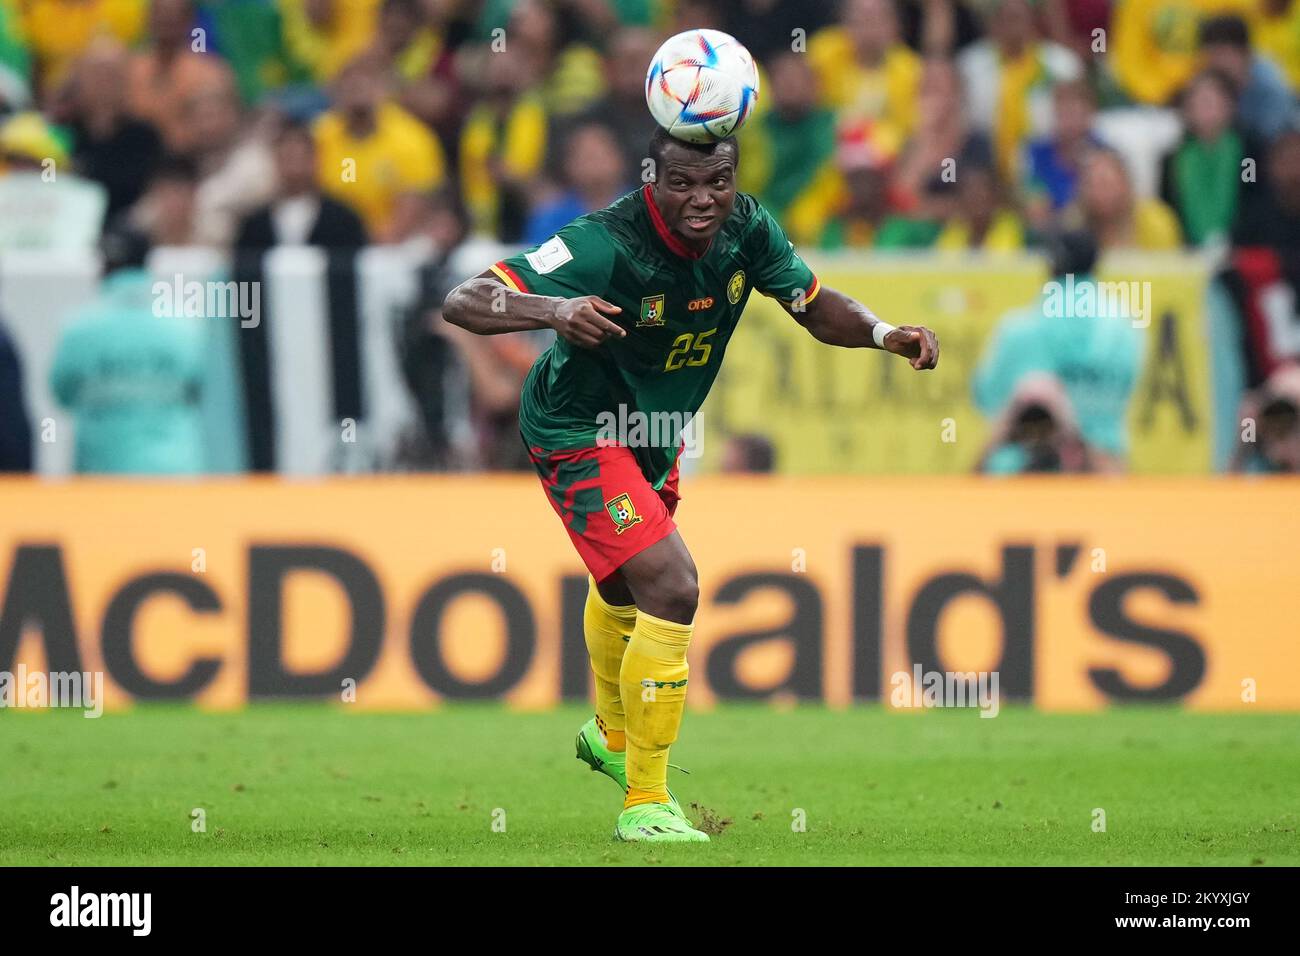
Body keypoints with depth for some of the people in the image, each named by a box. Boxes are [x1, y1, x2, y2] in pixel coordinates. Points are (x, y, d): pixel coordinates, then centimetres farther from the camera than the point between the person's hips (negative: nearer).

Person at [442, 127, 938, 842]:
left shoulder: (746, 228, -17)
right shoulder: (607, 244, -35)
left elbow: (815, 306, -2)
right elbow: (463, 304, -39)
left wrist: (887, 335, -22)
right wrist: (556, 311, -58)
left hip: (654, 431, 8)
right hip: (579, 434, -8)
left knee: (625, 582, 31)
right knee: (671, 587, -23)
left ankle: (611, 734, 60)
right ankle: (645, 805, -12)